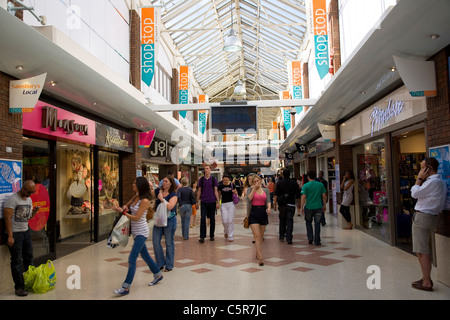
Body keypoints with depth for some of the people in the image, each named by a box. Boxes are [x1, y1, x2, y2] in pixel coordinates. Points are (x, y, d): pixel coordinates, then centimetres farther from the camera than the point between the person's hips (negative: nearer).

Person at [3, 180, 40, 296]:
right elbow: (8, 218, -18)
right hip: (15, 233, -8)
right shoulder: (12, 199, -14)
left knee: (29, 258, 14)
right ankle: (19, 288, 6)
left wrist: (34, 212, -2)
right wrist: (10, 236, -22)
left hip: (26, 232, 8)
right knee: (17, 261, -2)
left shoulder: (29, 200, 10)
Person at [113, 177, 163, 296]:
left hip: (141, 233, -9)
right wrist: (125, 207, -4)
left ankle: (126, 287, -5)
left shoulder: (145, 201, -19)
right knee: (144, 255, 19)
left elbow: (136, 218, -20)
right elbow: (127, 205, 20)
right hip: (136, 232, 9)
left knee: (132, 259, -10)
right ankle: (157, 275, 35)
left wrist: (122, 211, -18)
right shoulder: (136, 197, 5)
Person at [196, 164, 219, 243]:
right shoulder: (201, 179, 5)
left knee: (212, 219, 7)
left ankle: (212, 236, 19)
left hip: (212, 202, 0)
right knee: (203, 219, -6)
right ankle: (202, 237, -2)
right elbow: (199, 191, 8)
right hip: (204, 202, 0)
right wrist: (197, 201, 4)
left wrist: (218, 202, -3)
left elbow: (215, 191, 2)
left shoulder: (213, 179, 2)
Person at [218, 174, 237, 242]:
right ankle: (226, 232, 27)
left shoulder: (232, 185, 0)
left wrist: (234, 192, -11)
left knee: (231, 220, 0)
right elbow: (219, 195, 9)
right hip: (223, 204, 0)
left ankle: (230, 236, 9)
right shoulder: (220, 186, -1)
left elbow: (236, 193, 12)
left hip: (231, 204, 0)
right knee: (225, 220, -4)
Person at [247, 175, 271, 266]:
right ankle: (260, 258, -13)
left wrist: (269, 208, -18)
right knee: (257, 236, -11)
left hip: (263, 213, 4)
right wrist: (254, 188, -11)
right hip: (253, 213, -3)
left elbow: (268, 201, 2)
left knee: (261, 236, 12)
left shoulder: (266, 190, 10)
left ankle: (258, 253, 30)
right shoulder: (250, 189, 3)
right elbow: (249, 198, -14)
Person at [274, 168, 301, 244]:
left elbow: (275, 195, -7)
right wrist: (295, 200, 26)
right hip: (291, 204, 0)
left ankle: (282, 235, 25)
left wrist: (275, 204, -4)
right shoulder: (294, 183, 2)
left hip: (282, 204, 0)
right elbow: (298, 195, 7)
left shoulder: (279, 183, -3)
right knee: (290, 220, -2)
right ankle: (289, 238, -9)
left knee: (282, 220, 17)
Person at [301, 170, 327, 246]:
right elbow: (324, 196, 5)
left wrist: (302, 207, -2)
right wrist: (324, 205, 16)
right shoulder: (320, 185, 1)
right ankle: (317, 241, 10)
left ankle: (310, 238, 15)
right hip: (318, 207, 2)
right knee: (317, 224, 7)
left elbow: (303, 197, -10)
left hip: (309, 207, -1)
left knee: (308, 222, 19)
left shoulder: (306, 185, -7)